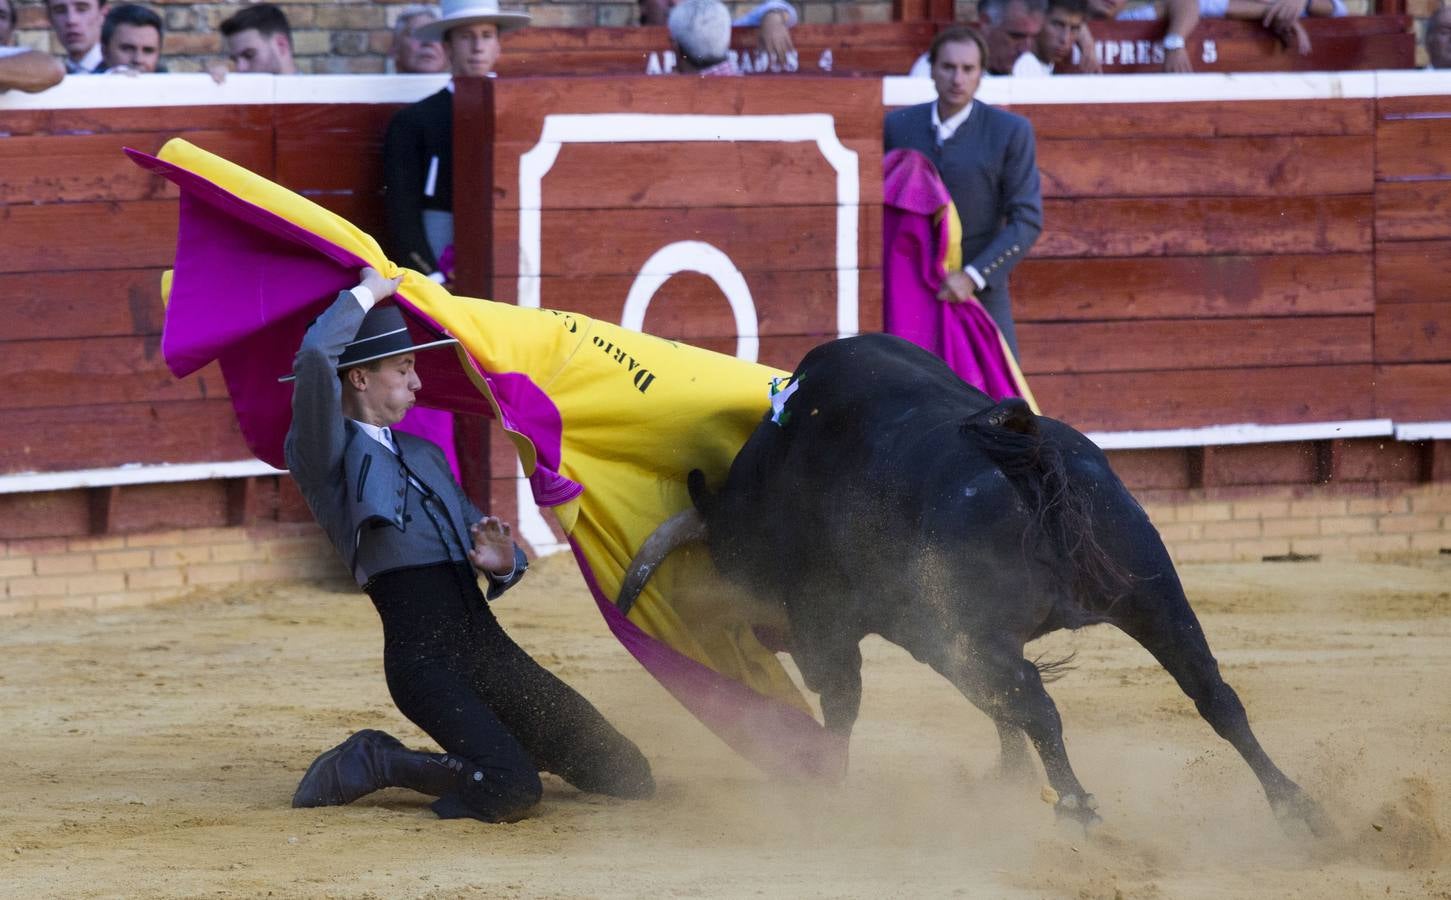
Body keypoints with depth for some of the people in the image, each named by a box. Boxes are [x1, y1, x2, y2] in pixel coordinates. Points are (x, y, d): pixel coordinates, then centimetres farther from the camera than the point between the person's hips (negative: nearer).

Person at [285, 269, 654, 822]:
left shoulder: (425, 456, 25)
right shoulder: (325, 455, 0)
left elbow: (481, 536, 24)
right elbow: (315, 358, -19)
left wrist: (504, 561, -1)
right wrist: (368, 293, -3)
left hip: (490, 649, 8)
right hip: (422, 663, -8)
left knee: (627, 777, 4)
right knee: (513, 792, -26)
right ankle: (374, 762, -2)